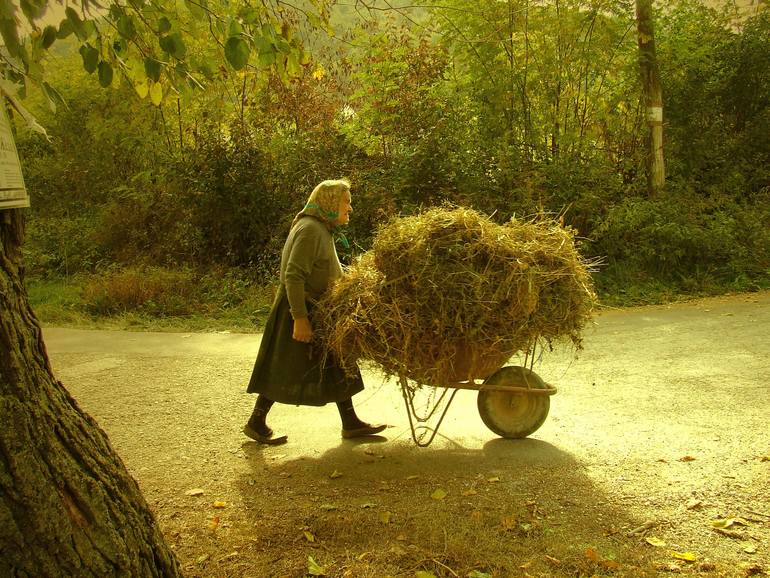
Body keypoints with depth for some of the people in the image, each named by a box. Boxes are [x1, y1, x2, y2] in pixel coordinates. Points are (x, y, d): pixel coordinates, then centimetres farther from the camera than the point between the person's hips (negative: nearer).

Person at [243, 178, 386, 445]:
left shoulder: (323, 230, 14)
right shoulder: (310, 229, -18)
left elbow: (333, 275, 19)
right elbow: (294, 276, -25)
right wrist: (300, 318, -28)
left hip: (319, 312, 10)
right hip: (299, 311, -10)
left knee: (336, 368, 12)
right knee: (284, 371, 0)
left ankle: (351, 424, 20)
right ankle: (256, 423, 13)